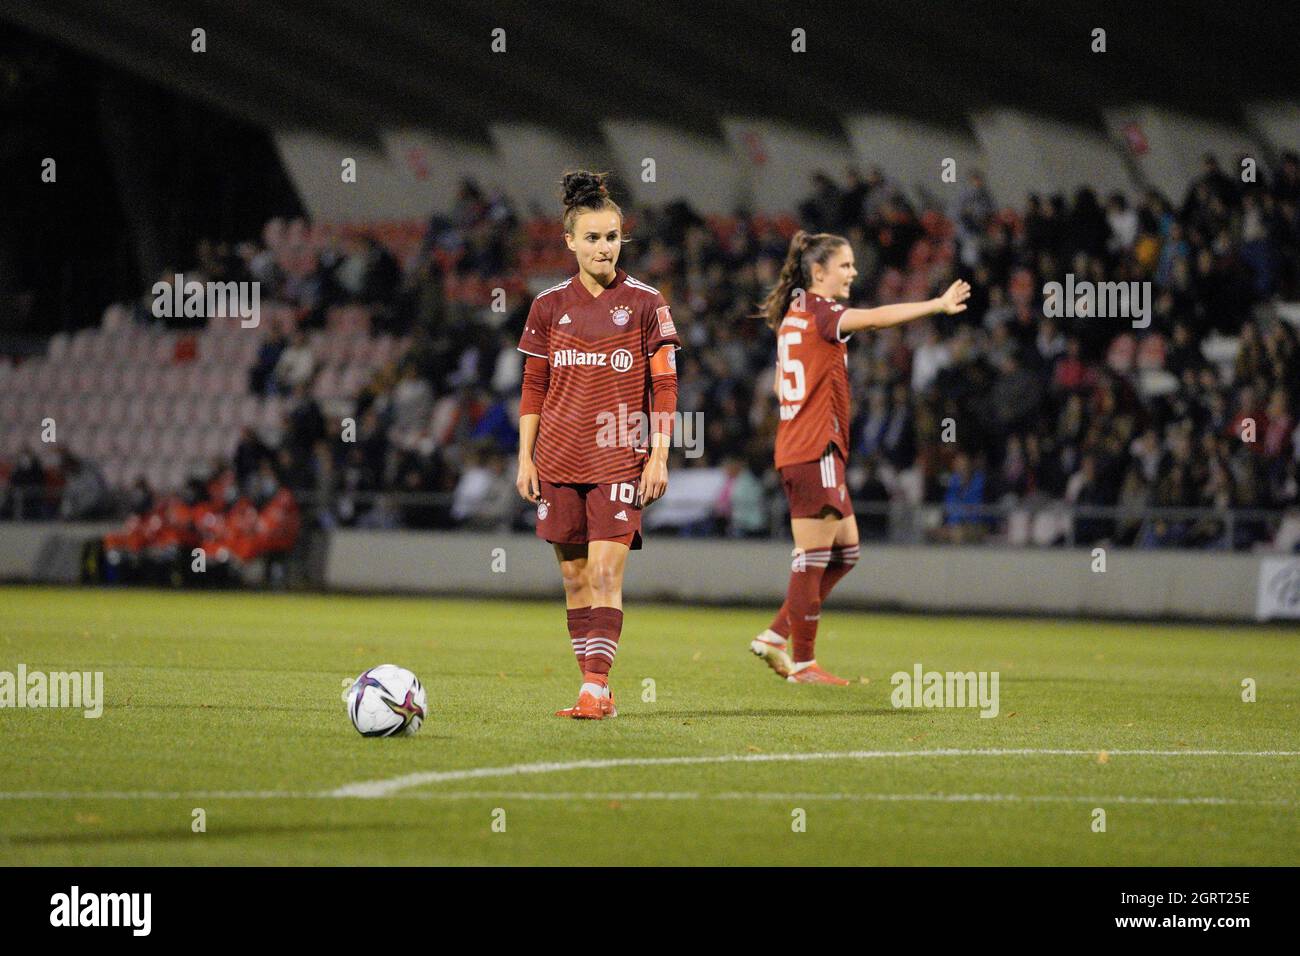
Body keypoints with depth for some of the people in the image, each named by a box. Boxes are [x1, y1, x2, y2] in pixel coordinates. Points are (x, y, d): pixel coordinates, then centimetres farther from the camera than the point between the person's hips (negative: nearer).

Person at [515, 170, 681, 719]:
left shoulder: (645, 303, 0)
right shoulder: (550, 306, 6)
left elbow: (664, 387, 0)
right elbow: (533, 388, 11)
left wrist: (659, 457, -6)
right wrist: (525, 458, 6)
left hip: (620, 459, -3)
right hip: (559, 462, 3)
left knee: (605, 572, -14)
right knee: (574, 576, 5)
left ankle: (596, 688, -17)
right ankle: (592, 689, 11)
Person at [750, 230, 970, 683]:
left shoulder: (795, 315, 16)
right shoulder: (817, 311, -11)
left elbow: (781, 385, 24)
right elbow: (876, 318, -27)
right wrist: (937, 305, -32)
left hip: (799, 447, 10)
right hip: (815, 449, -10)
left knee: (845, 549, 13)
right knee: (814, 556, -4)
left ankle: (776, 636, 14)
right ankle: (802, 663, 1)